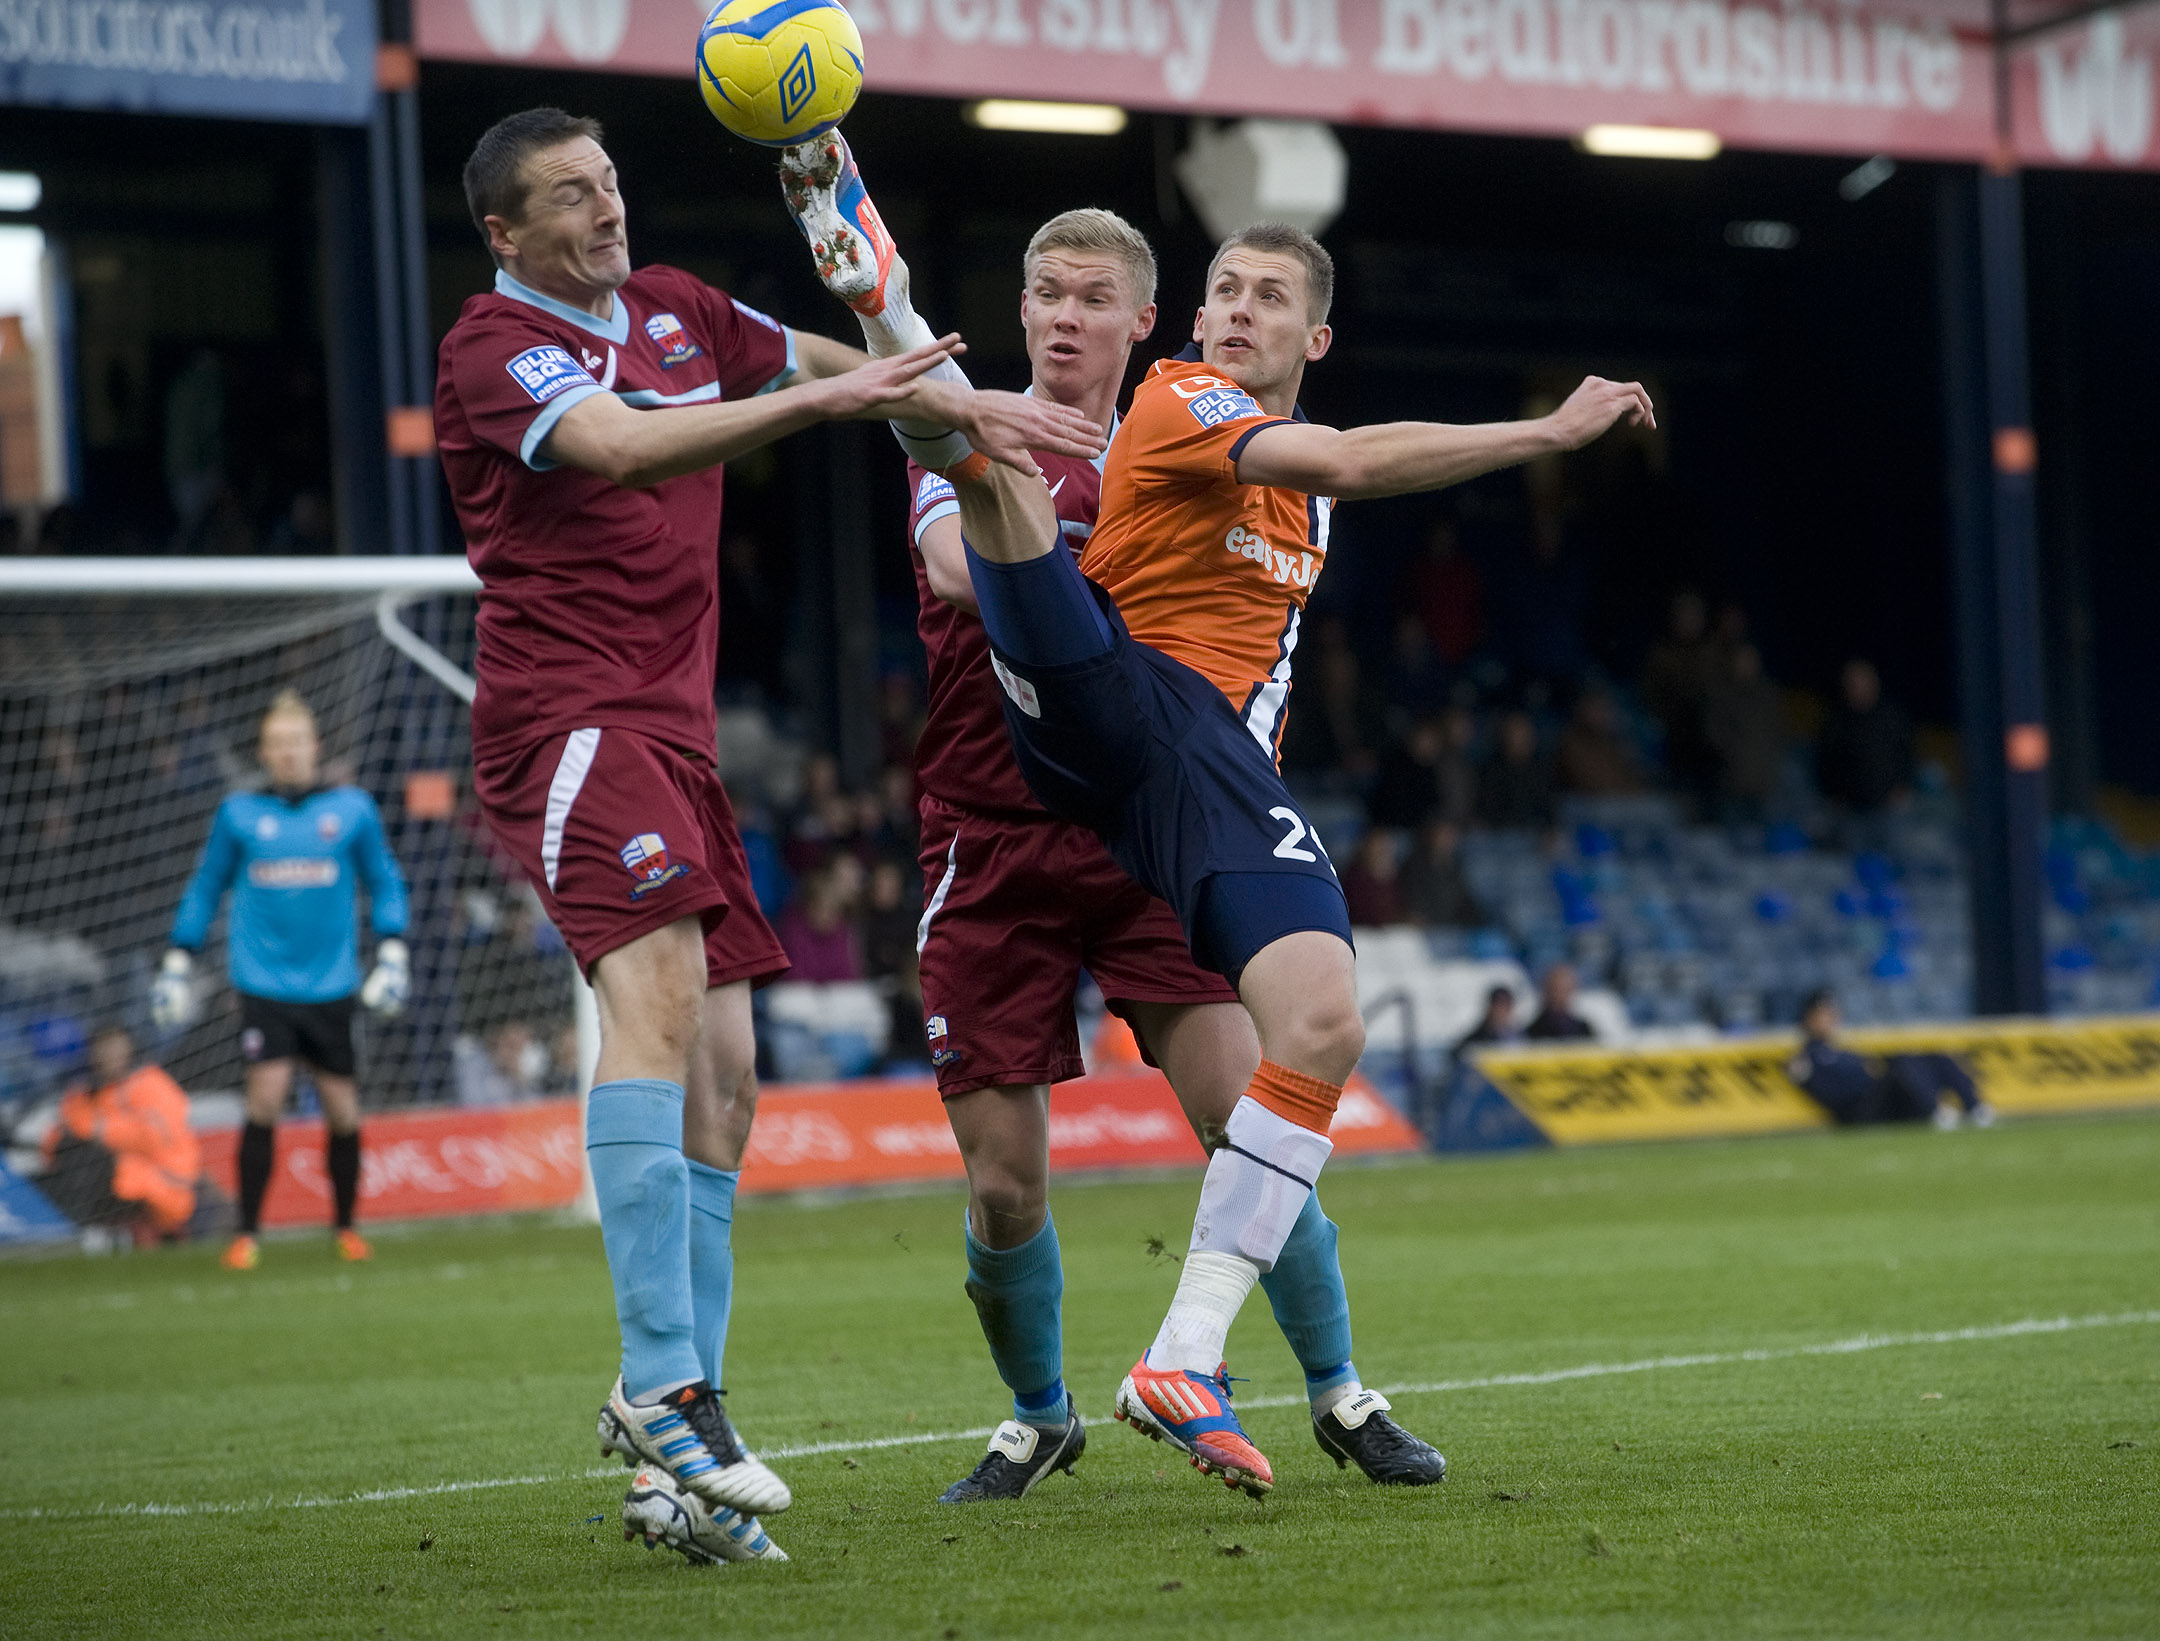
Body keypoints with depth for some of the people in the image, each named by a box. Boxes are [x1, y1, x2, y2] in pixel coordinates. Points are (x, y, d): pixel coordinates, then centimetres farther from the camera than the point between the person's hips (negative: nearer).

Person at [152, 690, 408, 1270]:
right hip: (265, 982, -1)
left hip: (331, 983, 1)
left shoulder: (352, 808, 4)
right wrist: (178, 962, 11)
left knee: (342, 1109, 4)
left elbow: (385, 880, 13)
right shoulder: (239, 814, 5)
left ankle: (345, 1227, 22)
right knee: (266, 1095, -14)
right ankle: (247, 1233, -6)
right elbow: (204, 888, 14)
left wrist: (392, 953, 4)